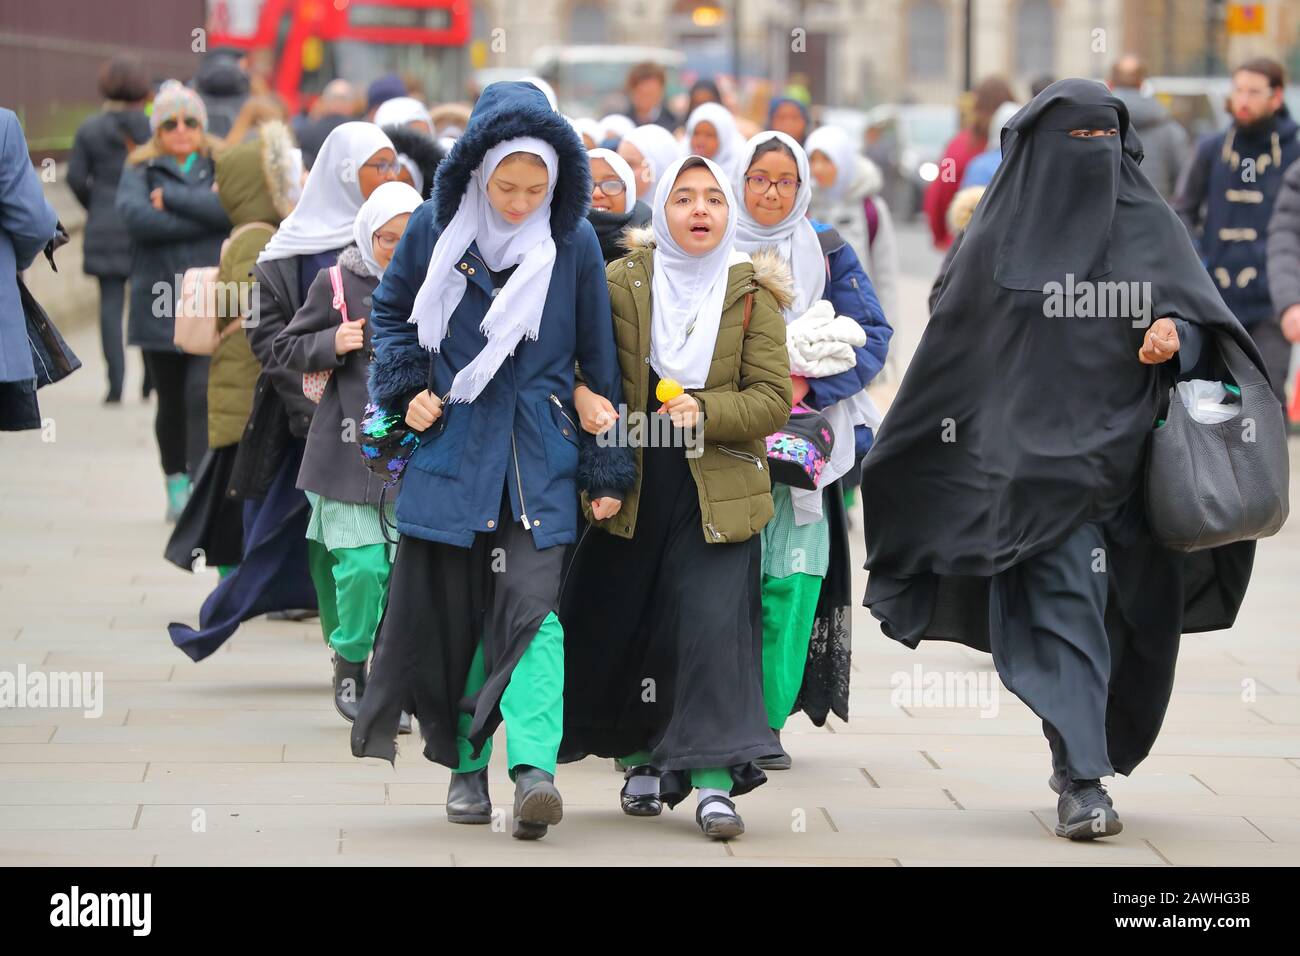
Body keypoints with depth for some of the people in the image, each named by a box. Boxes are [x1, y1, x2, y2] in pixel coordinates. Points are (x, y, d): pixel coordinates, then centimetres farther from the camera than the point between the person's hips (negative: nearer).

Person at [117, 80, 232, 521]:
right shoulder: (140, 171, 8)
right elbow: (137, 217, -12)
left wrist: (172, 198, -10)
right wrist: (204, 214, -11)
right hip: (160, 303, 1)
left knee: (204, 394, -15)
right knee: (171, 403, 10)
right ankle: (176, 485, 26)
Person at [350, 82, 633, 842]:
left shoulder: (575, 243, -3)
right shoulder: (437, 229, -2)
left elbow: (599, 356, 4)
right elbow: (391, 310, 15)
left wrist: (608, 467, 4)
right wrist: (407, 387, -1)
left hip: (539, 462, -2)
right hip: (451, 450, 2)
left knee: (532, 604, -15)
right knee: (452, 612, 6)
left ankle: (534, 766, -25)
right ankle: (466, 765, 19)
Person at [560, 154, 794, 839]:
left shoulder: (752, 294, 1)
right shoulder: (621, 282, 3)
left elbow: (774, 398, -3)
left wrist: (705, 413, -19)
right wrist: (581, 391, -20)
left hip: (718, 491, -2)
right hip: (633, 486, 2)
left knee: (713, 623, -11)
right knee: (624, 624, 6)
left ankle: (714, 781, -12)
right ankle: (645, 761, 24)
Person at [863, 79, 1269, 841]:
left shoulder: (1150, 223, 8)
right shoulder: (1005, 229, 4)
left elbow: (1202, 308, 2)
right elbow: (956, 343, 7)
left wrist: (1177, 335, -21)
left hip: (1128, 452, 3)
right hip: (1039, 457, -3)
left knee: (1135, 616, 6)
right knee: (1064, 607, -11)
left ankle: (1084, 765, 24)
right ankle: (1083, 784, -13)